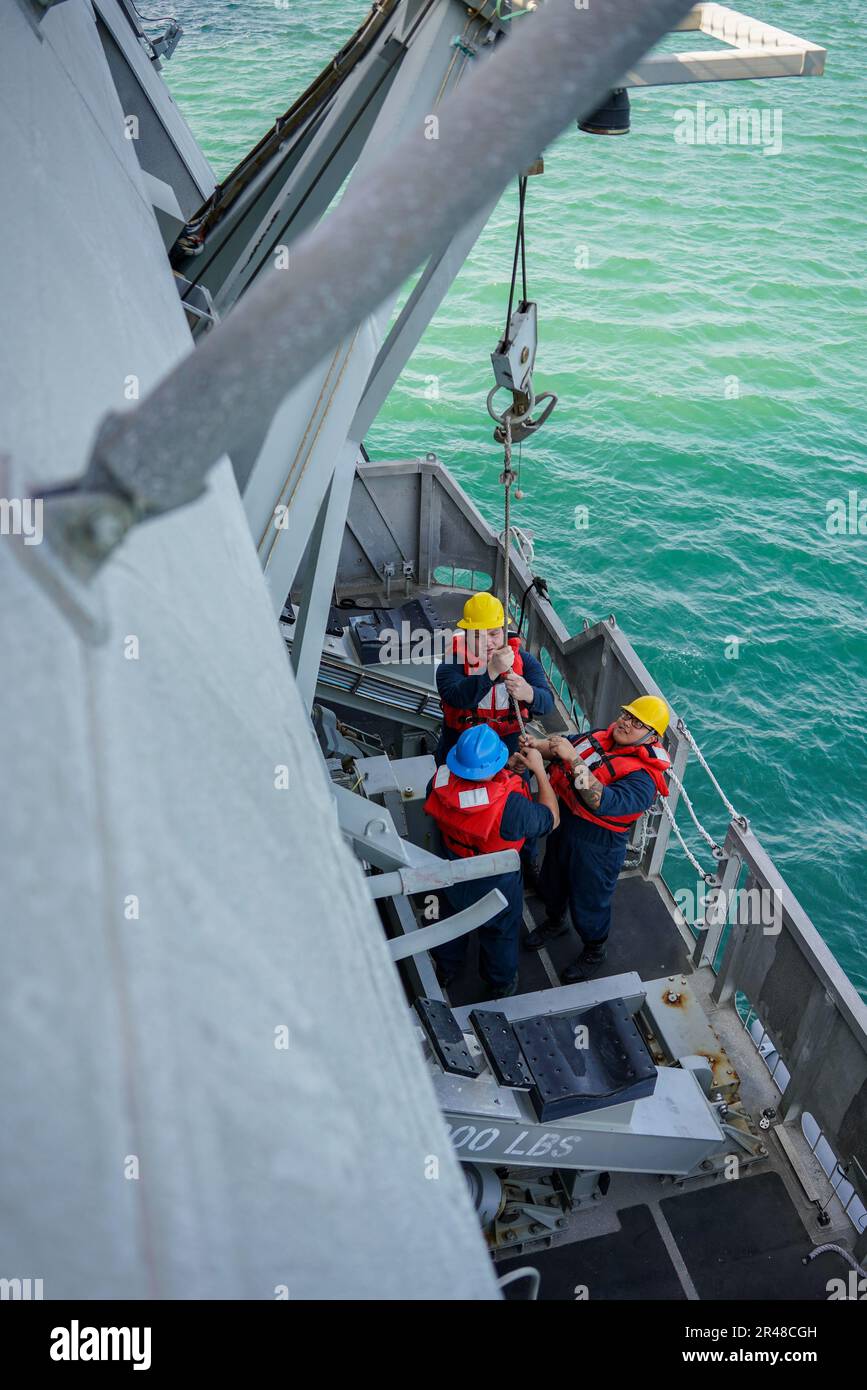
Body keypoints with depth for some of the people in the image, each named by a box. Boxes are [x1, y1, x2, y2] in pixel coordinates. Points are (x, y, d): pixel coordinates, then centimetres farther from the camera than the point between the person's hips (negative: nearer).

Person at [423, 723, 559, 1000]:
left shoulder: (439, 783, -29)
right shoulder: (510, 805, -43)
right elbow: (551, 819, -22)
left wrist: (505, 768, -8)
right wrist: (539, 770, -17)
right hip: (496, 886, -4)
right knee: (500, 934, 27)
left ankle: (445, 971, 62)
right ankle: (500, 985, 55)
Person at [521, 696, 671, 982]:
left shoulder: (643, 777, -30)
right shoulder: (602, 736, -8)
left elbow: (604, 802, -45)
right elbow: (562, 745, 3)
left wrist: (575, 760, -49)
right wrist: (536, 744, -18)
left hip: (597, 844, -7)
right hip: (564, 823, 7)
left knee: (589, 903, 16)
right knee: (552, 881, 30)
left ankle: (594, 951, 46)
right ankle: (555, 921, 61)